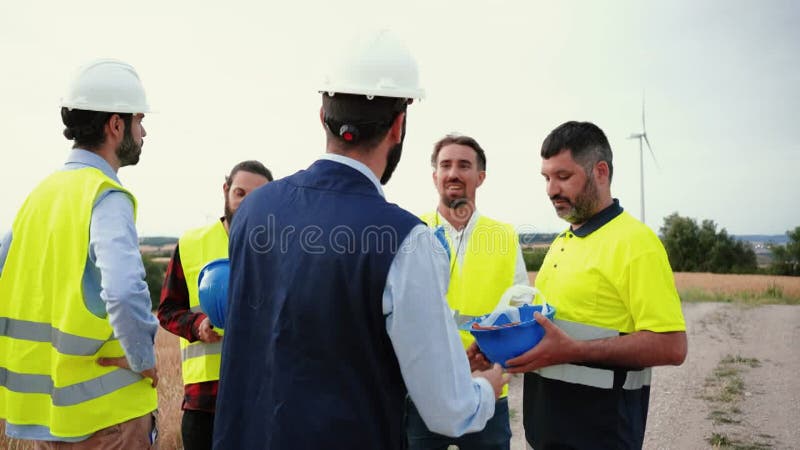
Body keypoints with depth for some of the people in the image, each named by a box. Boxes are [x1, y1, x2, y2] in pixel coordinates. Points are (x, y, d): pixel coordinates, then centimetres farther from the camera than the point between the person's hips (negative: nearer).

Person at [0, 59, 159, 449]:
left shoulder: (41, 194, 7)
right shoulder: (107, 197, -16)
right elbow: (125, 292, -32)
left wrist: (46, 354, 13)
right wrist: (144, 359, -16)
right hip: (104, 410, -7)